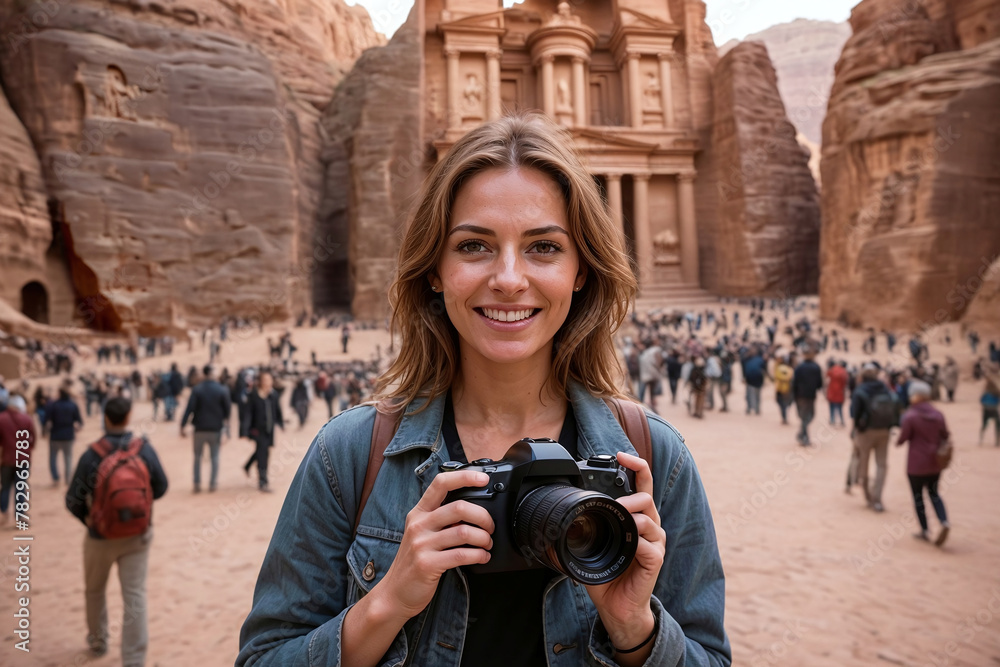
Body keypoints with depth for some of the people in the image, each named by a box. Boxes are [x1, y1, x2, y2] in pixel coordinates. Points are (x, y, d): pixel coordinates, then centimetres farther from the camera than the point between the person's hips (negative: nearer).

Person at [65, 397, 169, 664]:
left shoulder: (91, 455, -17)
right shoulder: (145, 448, -11)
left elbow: (73, 501, -10)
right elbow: (160, 487, -2)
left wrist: (87, 518, 9)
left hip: (101, 536, -1)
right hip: (138, 535, 1)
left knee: (95, 590, 24)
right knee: (135, 595, 4)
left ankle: (97, 641, 44)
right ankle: (134, 660, 3)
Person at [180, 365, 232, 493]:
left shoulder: (196, 390, -8)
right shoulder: (222, 390, -6)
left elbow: (189, 409, -13)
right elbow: (228, 409, 0)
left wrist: (183, 426, -8)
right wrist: (224, 419, 19)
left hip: (200, 429, 0)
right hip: (215, 429, 0)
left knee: (198, 456, 13)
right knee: (214, 456, 13)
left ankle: (197, 483, 12)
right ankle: (213, 483, 13)